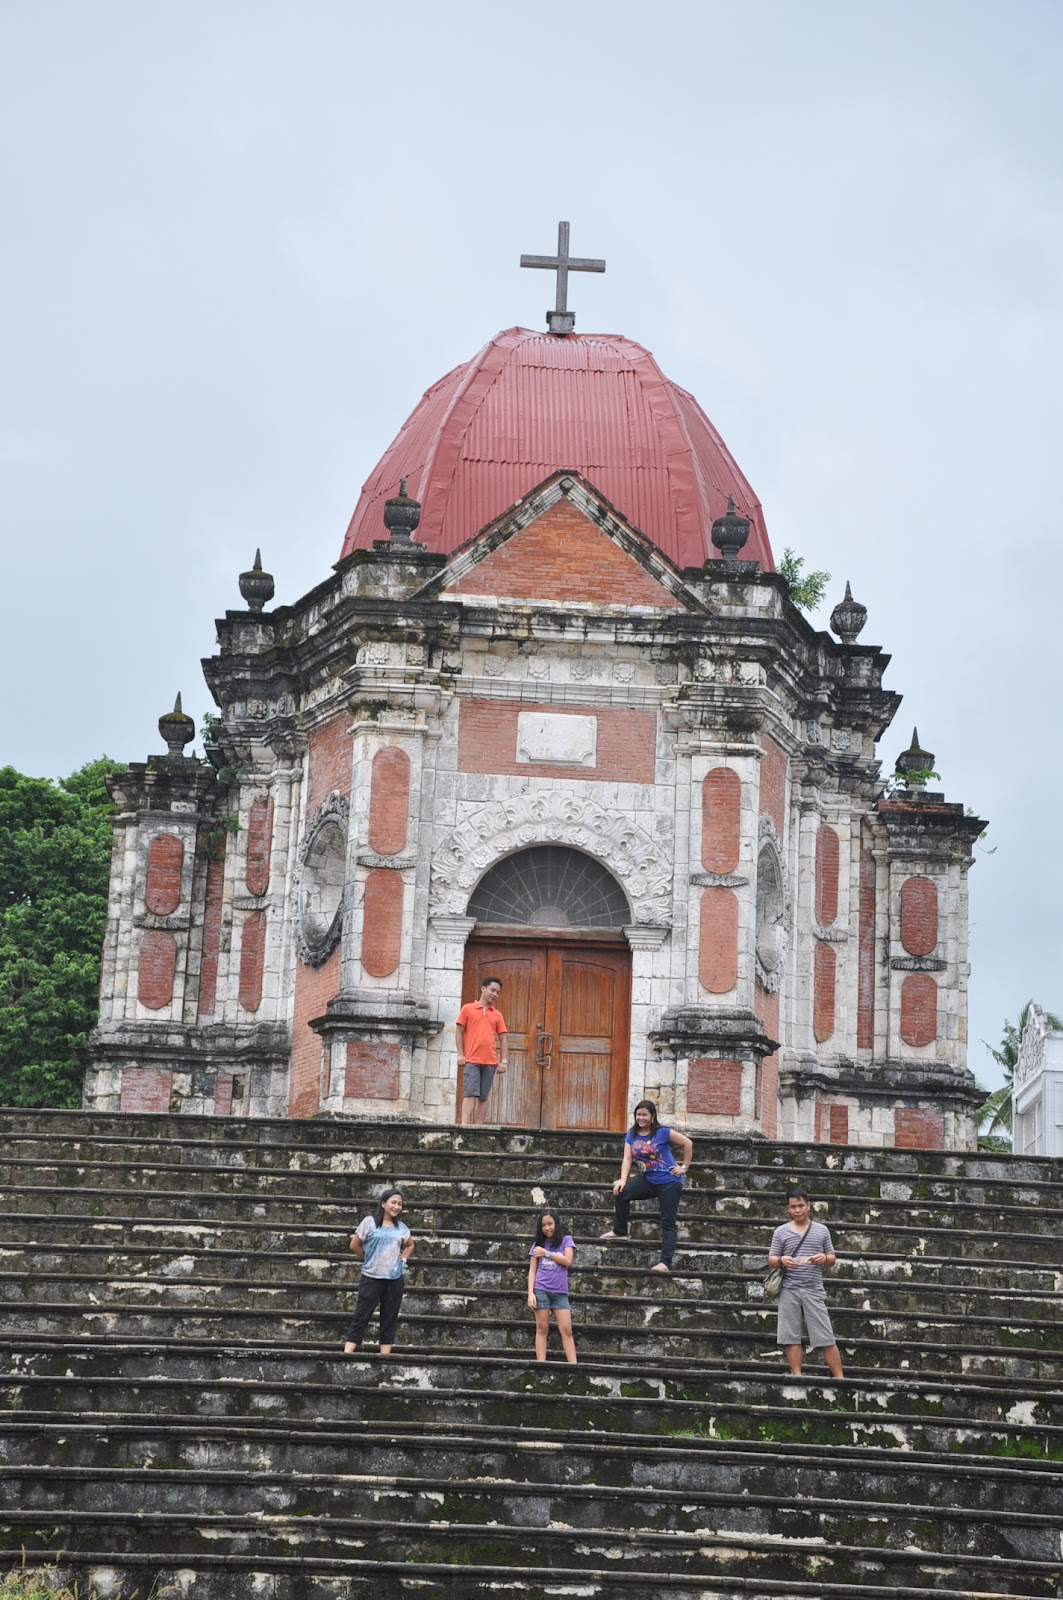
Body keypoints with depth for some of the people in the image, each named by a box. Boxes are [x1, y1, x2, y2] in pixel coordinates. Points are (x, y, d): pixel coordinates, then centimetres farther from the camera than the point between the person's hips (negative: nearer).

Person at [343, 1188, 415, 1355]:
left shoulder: (401, 1227, 8)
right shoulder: (370, 1222, -4)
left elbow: (410, 1245, 26)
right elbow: (354, 1245, 0)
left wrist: (404, 1258, 9)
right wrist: (367, 1260, 7)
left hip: (395, 1279, 4)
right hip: (372, 1277, -4)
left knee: (389, 1318, 6)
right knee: (361, 1316, -5)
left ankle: (385, 1354, 8)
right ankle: (347, 1353, -9)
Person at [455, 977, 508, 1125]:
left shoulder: (498, 1015, 14)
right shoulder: (468, 1009, 6)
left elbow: (502, 1038, 13)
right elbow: (459, 1031, 5)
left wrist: (503, 1061, 4)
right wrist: (460, 1054, -3)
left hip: (490, 1062, 3)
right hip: (472, 1060, -3)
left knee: (483, 1097, 3)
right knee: (470, 1094, -12)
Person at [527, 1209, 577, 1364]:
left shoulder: (566, 1240, 7)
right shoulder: (538, 1244, 10)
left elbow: (568, 1261, -8)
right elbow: (532, 1270, 6)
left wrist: (547, 1254, -6)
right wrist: (530, 1293, -5)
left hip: (560, 1292, -1)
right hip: (541, 1290, 1)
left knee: (566, 1330, -4)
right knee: (542, 1329, -1)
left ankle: (574, 1366, -9)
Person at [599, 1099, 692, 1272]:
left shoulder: (663, 1133, -11)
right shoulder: (632, 1135, 3)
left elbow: (687, 1144, -4)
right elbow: (627, 1158, -5)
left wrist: (684, 1167, -2)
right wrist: (623, 1180, -19)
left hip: (669, 1181, -5)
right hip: (648, 1180, 5)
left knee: (668, 1222, -5)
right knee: (621, 1191, -17)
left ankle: (665, 1262, -9)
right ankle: (619, 1231, -1)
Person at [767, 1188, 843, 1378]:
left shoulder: (821, 1230, 11)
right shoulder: (781, 1232, 9)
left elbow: (832, 1258, 14)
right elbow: (771, 1260, 9)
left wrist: (824, 1258, -9)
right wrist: (781, 1261, -14)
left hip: (814, 1290, 0)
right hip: (789, 1290, 0)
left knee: (826, 1337, -3)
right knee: (791, 1336, -1)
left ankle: (839, 1377, 1)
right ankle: (797, 1376, 4)